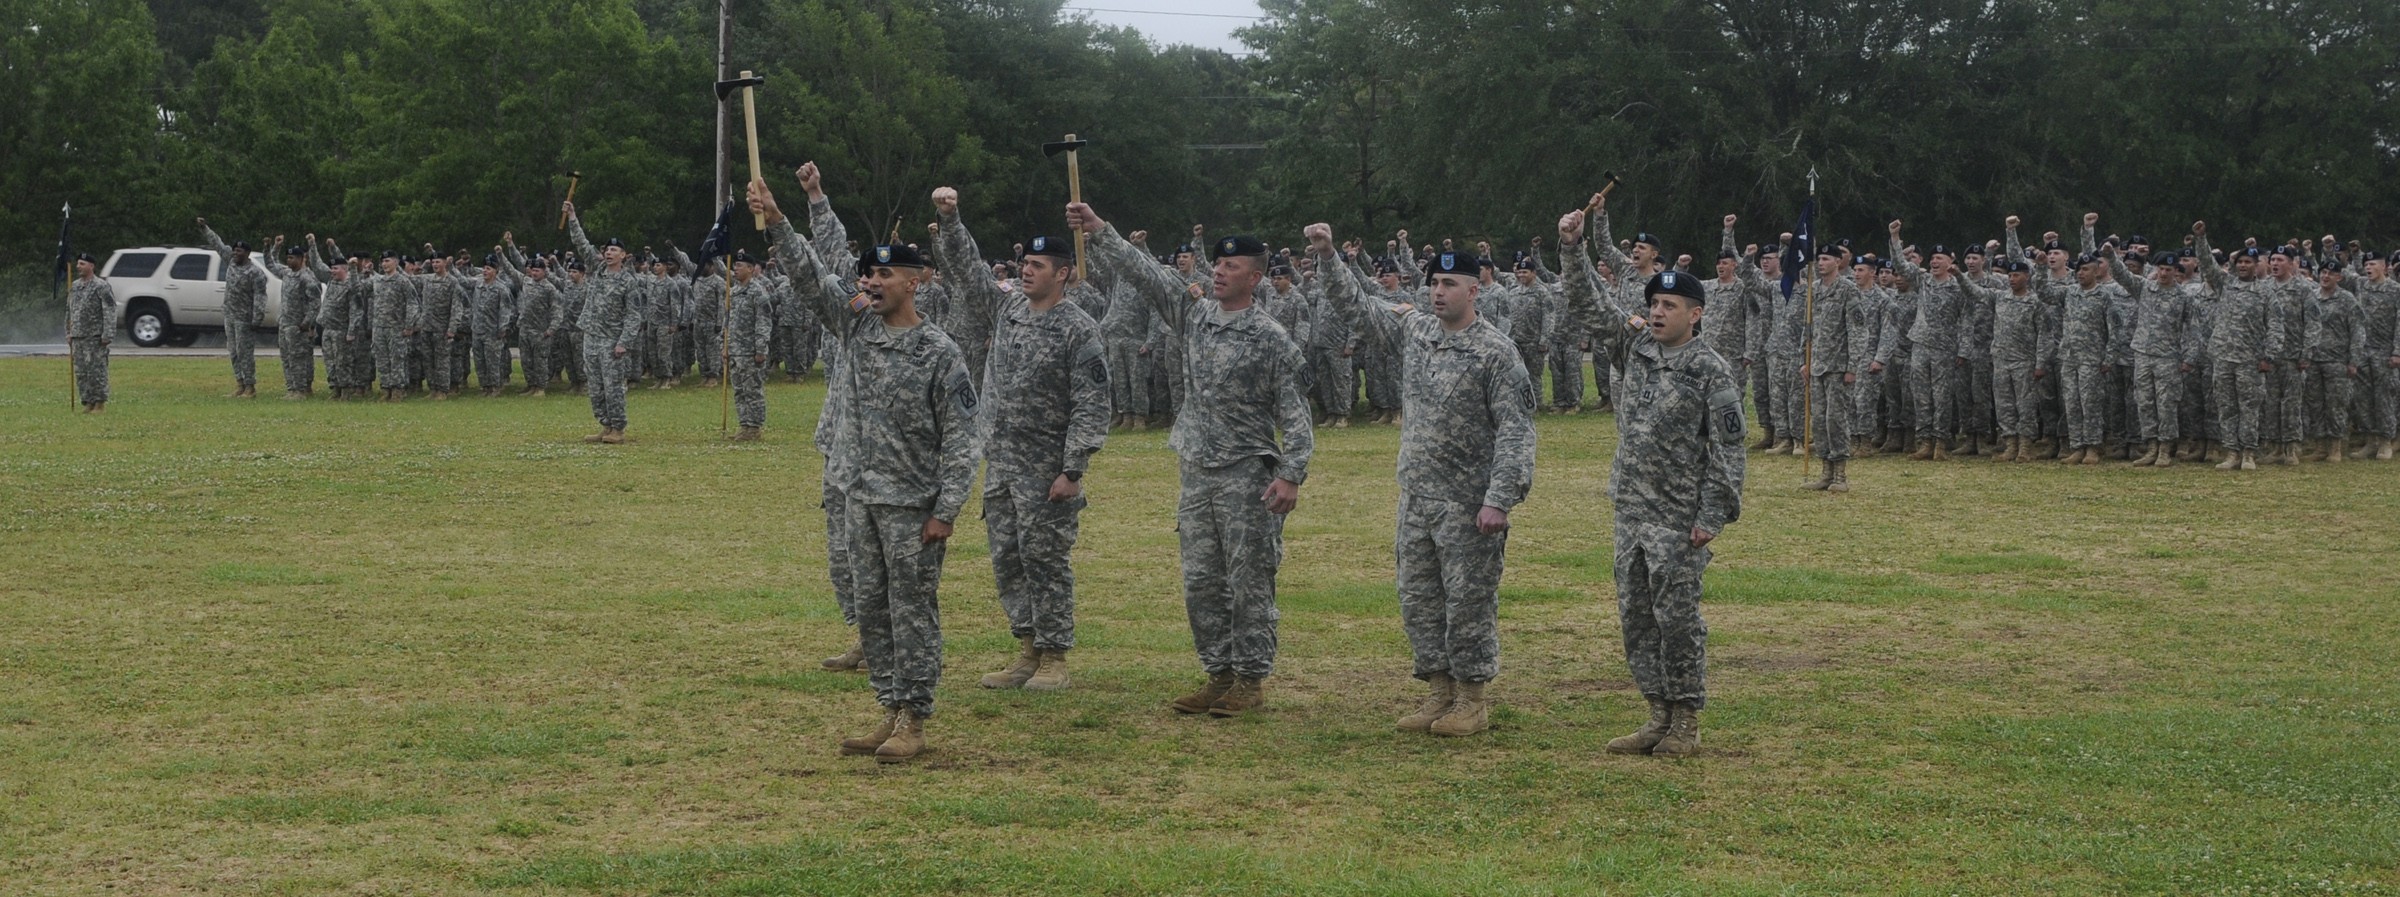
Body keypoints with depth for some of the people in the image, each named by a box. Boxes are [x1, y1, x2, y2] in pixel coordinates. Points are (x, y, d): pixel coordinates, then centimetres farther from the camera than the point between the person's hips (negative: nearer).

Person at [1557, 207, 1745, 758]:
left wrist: (1714, 515, -16)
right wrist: (1572, 248, 3)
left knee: (1677, 618, -2)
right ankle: (1659, 715, 20)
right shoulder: (1637, 344, 8)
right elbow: (1588, 303, 15)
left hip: (1679, 519, -7)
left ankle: (1686, 723, 8)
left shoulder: (1711, 372, -10)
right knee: (1635, 616, 10)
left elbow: (1727, 448, -11)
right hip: (1631, 511, 7)